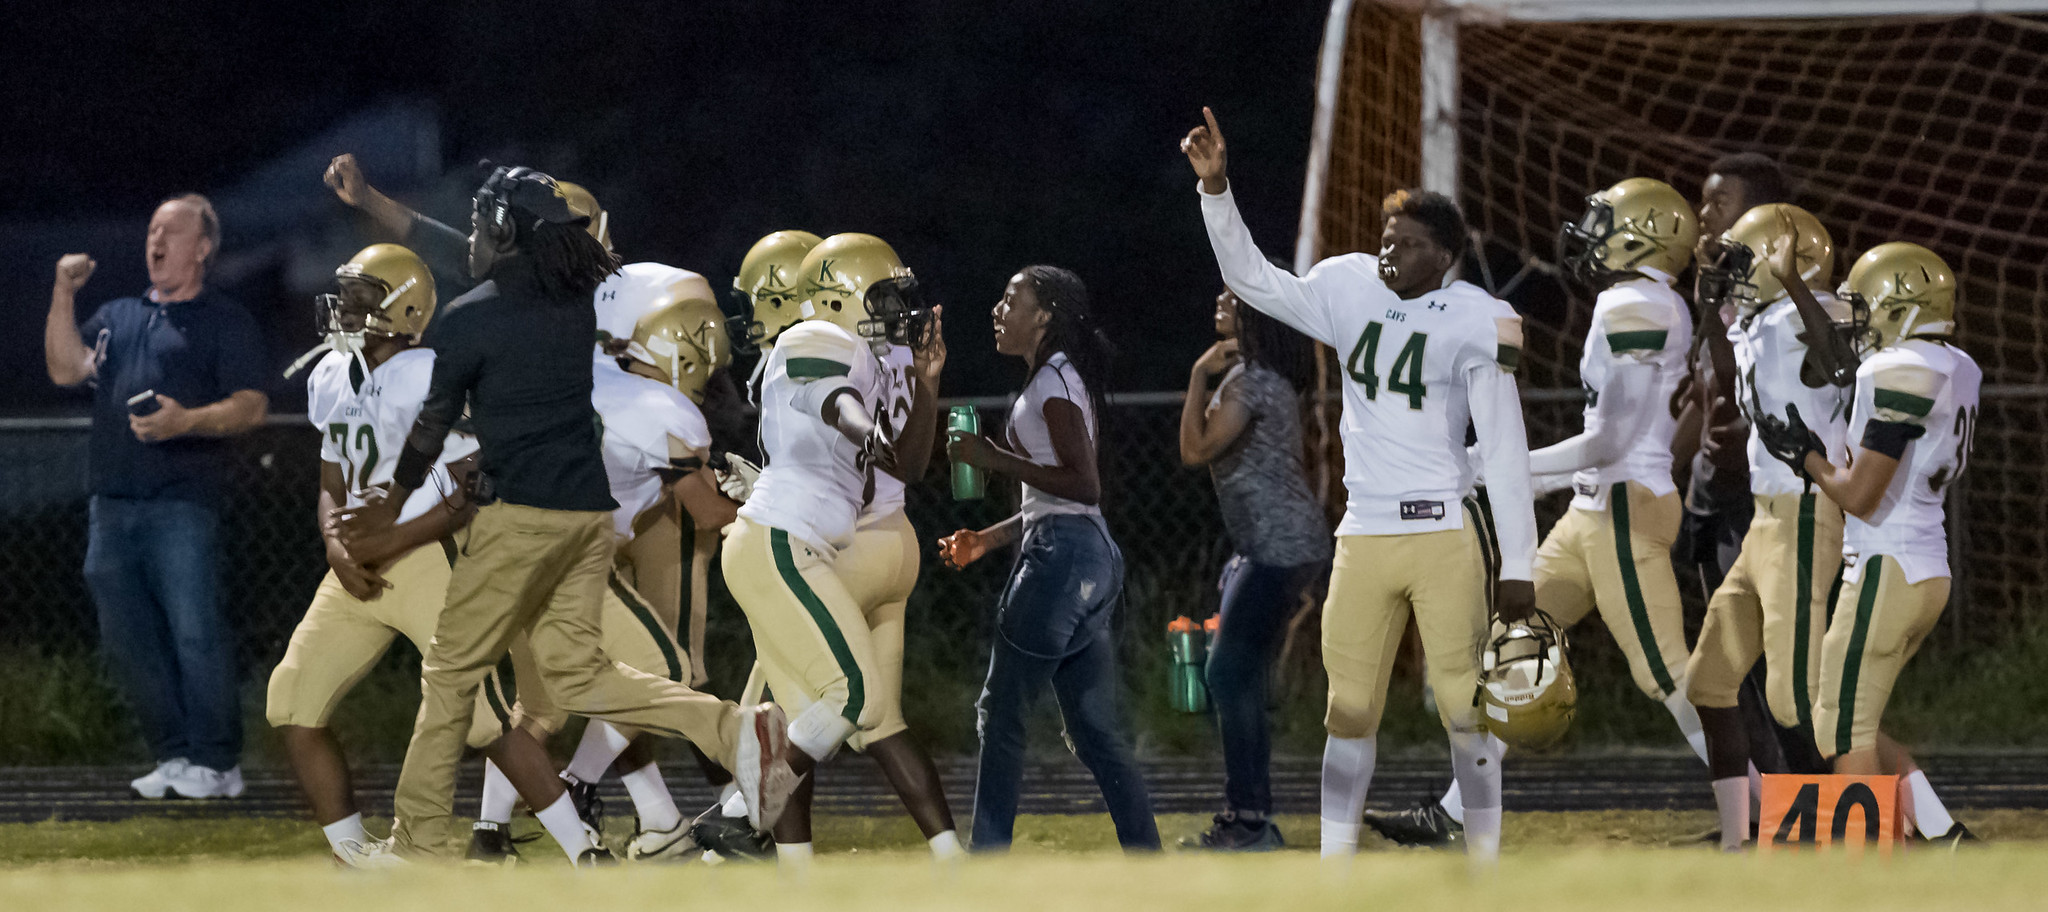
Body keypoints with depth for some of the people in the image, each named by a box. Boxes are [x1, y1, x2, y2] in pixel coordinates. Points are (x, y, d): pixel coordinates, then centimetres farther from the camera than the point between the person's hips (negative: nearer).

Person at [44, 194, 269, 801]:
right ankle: (174, 756, 12)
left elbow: (252, 407, -3)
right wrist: (63, 295, 1)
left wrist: (186, 421, -19)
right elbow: (66, 369, 8)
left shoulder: (226, 322, 6)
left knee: (195, 633, -11)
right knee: (125, 638, 4)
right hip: (113, 504, 6)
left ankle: (216, 763, -7)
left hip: (183, 505, -6)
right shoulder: (117, 317, 22)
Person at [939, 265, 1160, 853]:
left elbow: (1084, 484, -17)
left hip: (1062, 555, -10)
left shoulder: (1053, 381, -10)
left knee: (1001, 715, -3)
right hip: (1094, 556, 10)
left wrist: (996, 459, -16)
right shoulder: (1061, 380, 20)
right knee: (1096, 732, 7)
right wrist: (990, 539, 21)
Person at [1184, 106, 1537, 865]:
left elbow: (1504, 450, -6)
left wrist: (1517, 565, -8)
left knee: (1465, 708, -3)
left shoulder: (1476, 323, -7)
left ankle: (1484, 869, 5)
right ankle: (1334, 870, 11)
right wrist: (1215, 190, 1)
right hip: (1365, 538, 4)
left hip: (1445, 535, -4)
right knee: (1350, 711, 6)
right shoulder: (1351, 290, 6)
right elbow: (1252, 280, 14)